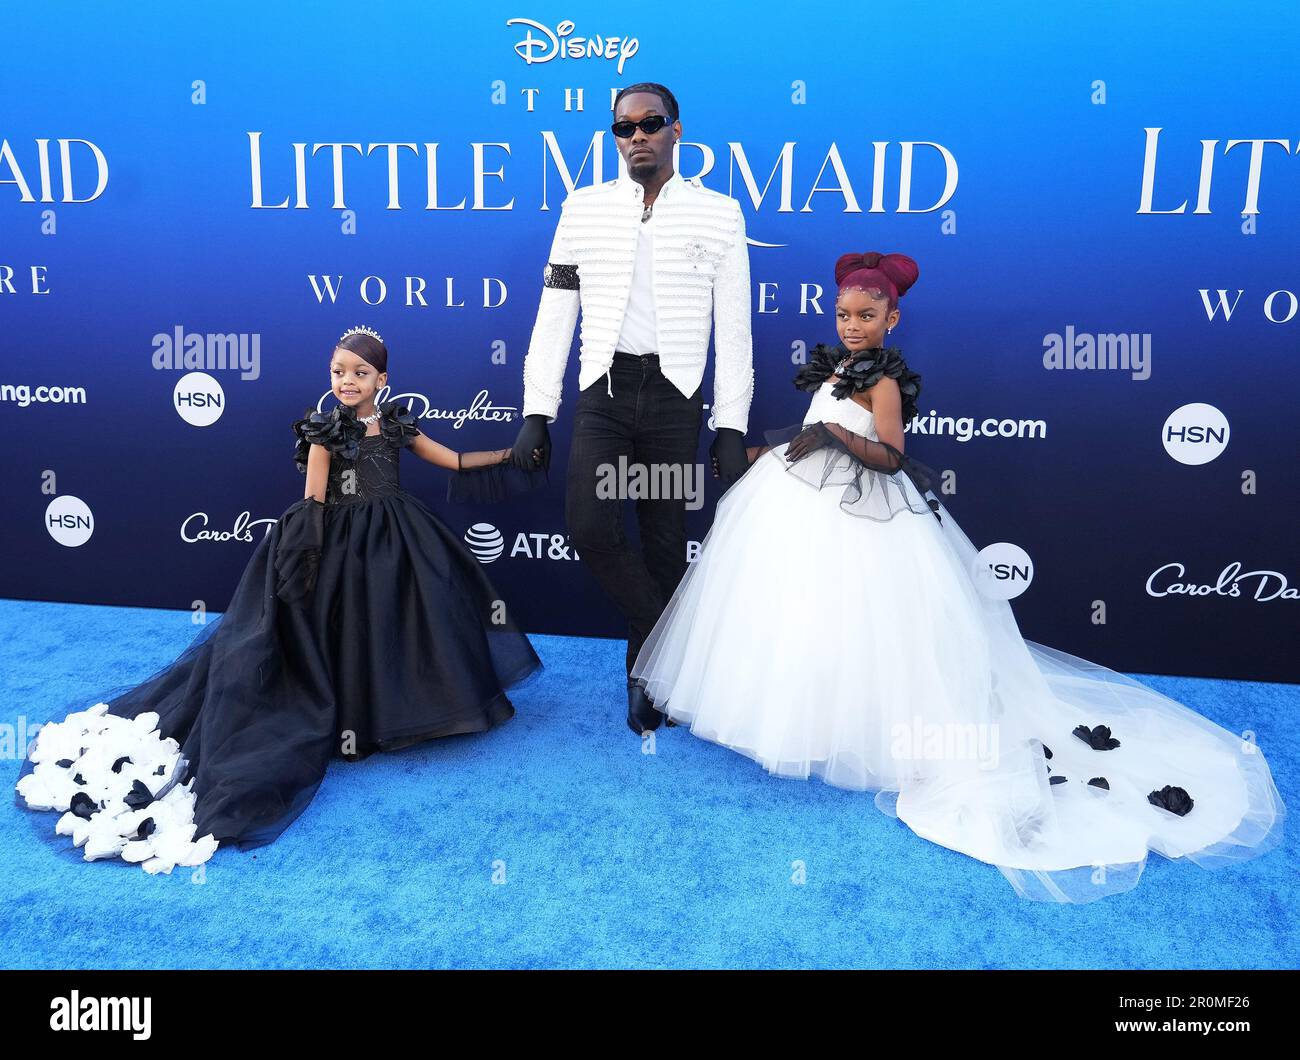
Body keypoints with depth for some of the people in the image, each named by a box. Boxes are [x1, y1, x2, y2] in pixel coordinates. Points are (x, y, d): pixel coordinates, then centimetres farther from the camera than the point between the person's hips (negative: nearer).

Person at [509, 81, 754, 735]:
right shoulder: (583, 209, 8)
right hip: (604, 390, 1)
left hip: (675, 395, -1)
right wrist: (536, 413, 1)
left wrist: (731, 428, -2)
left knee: (664, 543, 5)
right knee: (589, 527, -15)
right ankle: (663, 637, 9)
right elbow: (554, 316, 7)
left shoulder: (719, 214, 5)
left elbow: (734, 329, 4)